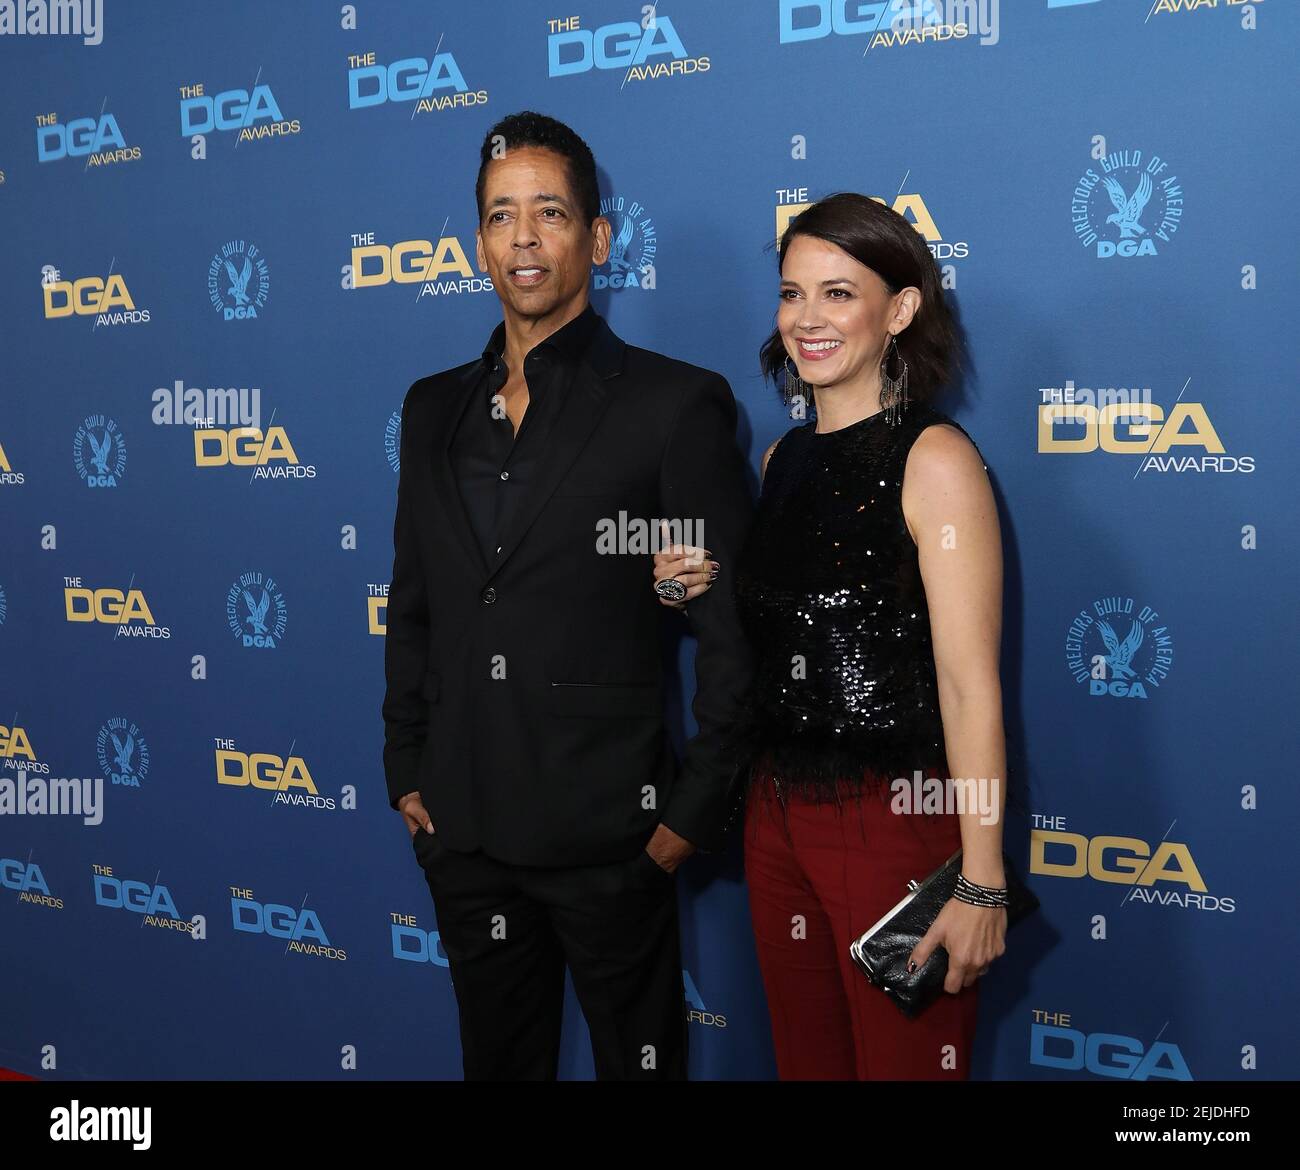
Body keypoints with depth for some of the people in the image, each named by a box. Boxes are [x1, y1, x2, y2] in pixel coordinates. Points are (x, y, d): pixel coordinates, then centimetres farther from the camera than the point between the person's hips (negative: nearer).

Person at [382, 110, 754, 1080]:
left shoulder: (674, 405, -8)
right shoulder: (436, 408, 9)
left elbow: (737, 628, -8)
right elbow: (411, 607, 14)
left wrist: (697, 811, -9)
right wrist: (405, 774, 9)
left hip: (607, 835, -5)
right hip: (462, 831, 5)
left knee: (637, 1057, 11)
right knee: (497, 1057, 20)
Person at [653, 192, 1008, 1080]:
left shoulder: (934, 458, -13)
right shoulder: (783, 459, 8)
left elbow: (970, 682, -16)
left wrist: (981, 883, -17)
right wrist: (702, 595, -2)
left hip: (897, 817, -6)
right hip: (778, 808, 7)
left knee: (903, 1060, 10)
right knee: (805, 1057, 20)